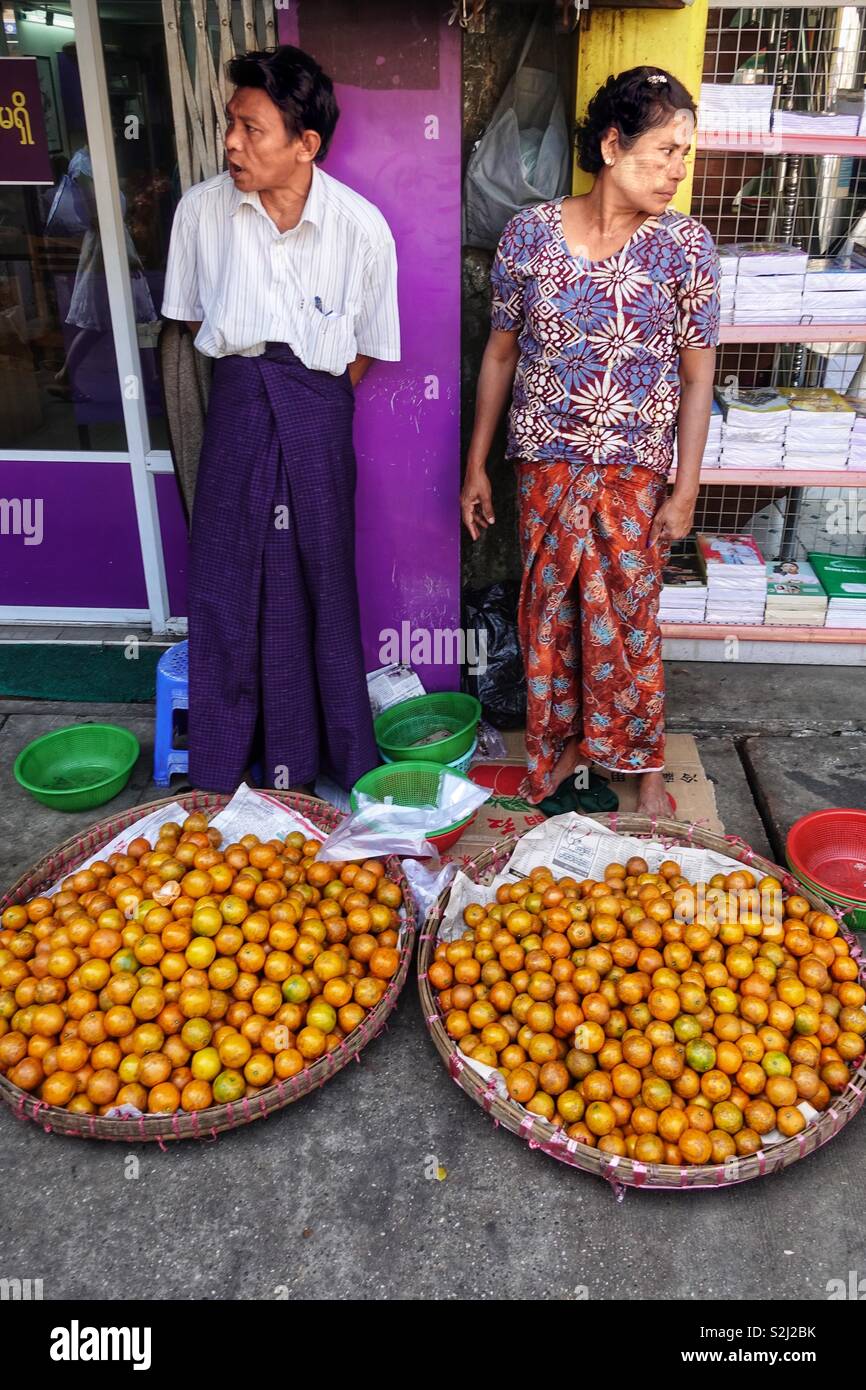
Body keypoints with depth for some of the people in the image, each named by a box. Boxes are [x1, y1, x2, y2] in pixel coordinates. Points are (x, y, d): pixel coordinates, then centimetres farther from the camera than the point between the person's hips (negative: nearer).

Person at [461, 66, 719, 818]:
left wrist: (685, 490, -7)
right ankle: (559, 745, 33)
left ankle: (643, 763, 29)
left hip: (636, 474, -1)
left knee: (629, 620, 9)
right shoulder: (529, 233, -4)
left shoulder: (687, 246, -6)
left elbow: (697, 375, -4)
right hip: (545, 467, 1)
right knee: (548, 614, 11)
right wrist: (477, 465, 3)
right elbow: (501, 353, 2)